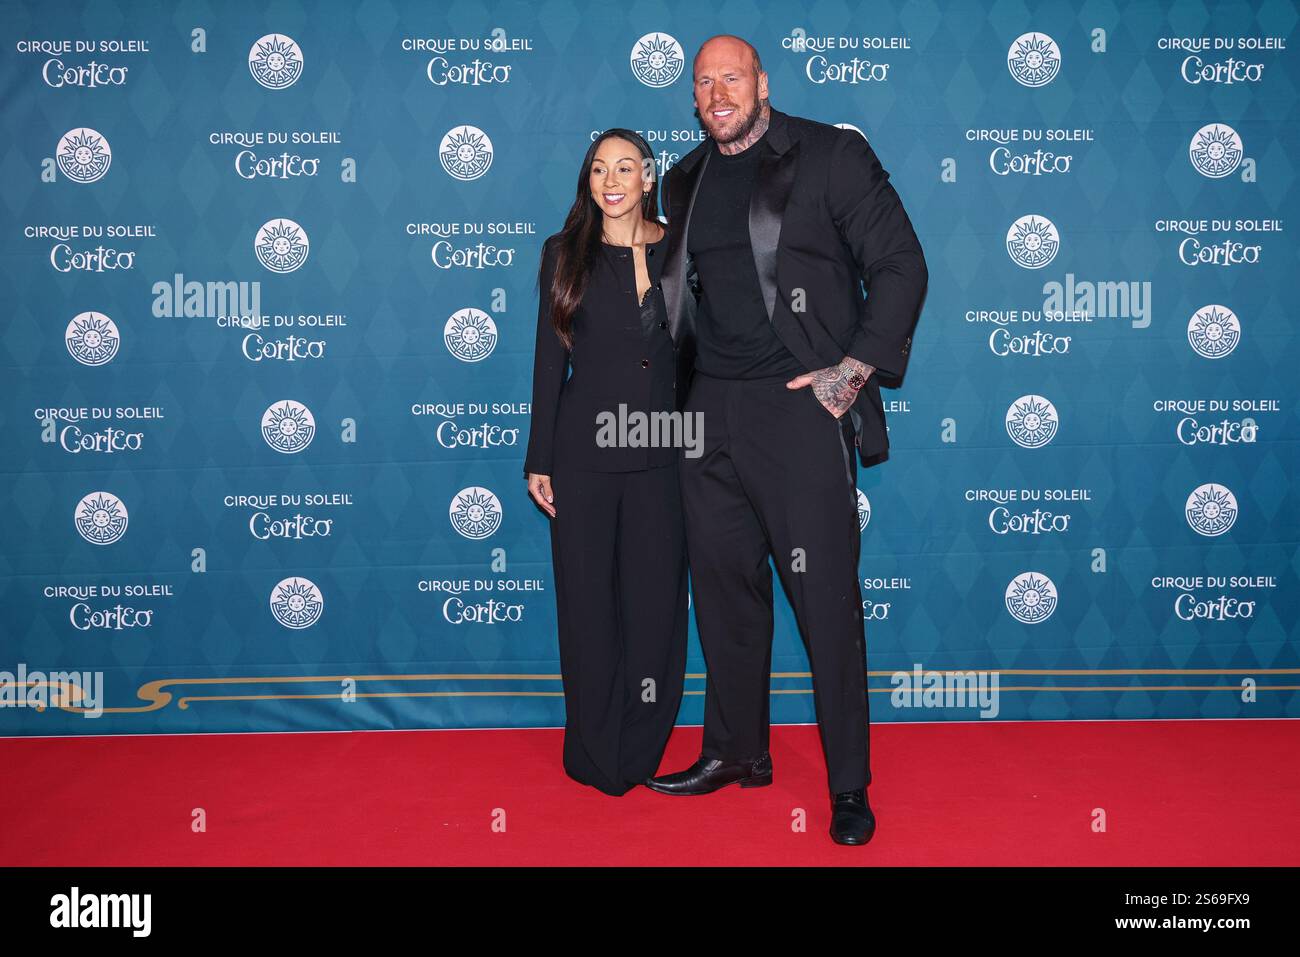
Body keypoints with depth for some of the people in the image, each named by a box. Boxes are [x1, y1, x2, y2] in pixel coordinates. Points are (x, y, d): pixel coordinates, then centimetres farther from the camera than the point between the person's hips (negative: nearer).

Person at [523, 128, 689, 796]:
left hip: (661, 450, 1)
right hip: (584, 450, 0)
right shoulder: (565, 253, 4)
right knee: (588, 599, 6)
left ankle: (642, 750, 22)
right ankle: (595, 754, 21)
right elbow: (549, 359, 4)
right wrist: (538, 459, 1)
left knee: (655, 597, 5)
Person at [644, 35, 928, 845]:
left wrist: (855, 369, -11)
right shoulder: (686, 180, 16)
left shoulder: (831, 155, 0)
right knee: (725, 588, 11)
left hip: (801, 408, -5)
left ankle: (850, 786, 10)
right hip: (711, 410, 6)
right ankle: (737, 752, 27)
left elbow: (902, 266, -3)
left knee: (827, 600, -3)